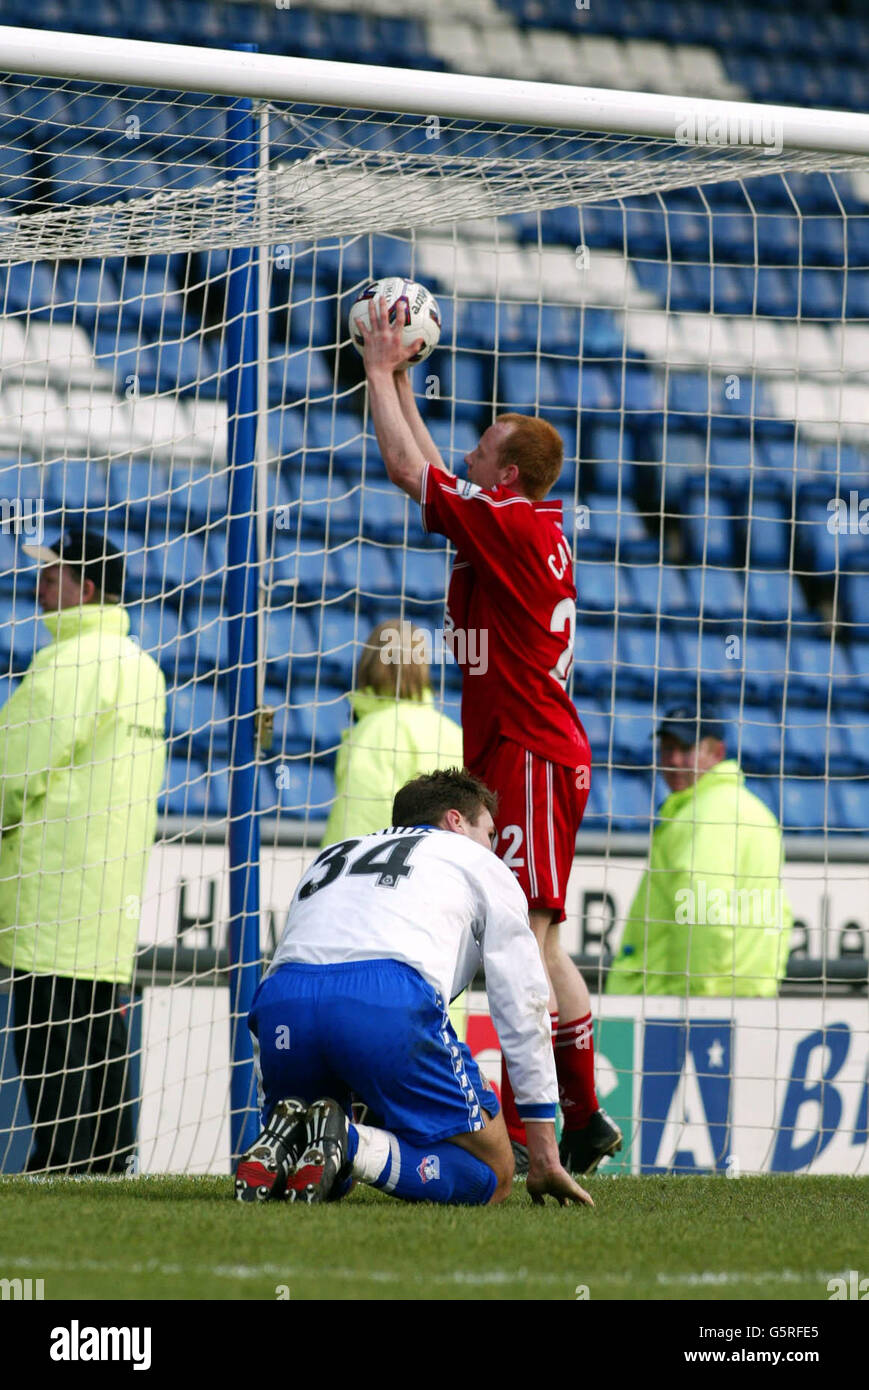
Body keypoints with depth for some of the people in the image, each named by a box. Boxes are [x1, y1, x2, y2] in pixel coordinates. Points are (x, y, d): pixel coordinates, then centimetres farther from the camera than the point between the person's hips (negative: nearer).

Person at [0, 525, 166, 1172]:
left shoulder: (72, 661, -12)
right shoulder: (141, 666, 18)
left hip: (59, 878, -9)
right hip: (116, 885, 9)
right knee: (102, 1039, 10)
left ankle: (63, 1159, -13)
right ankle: (110, 1158, 9)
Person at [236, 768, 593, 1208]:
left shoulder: (330, 858, 40)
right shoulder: (480, 865, 27)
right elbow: (523, 1008, 24)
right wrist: (545, 1155, 27)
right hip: (390, 1002, -5)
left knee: (330, 1180, 27)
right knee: (492, 1177, 6)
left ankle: (283, 1140, -9)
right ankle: (351, 1145, -20)